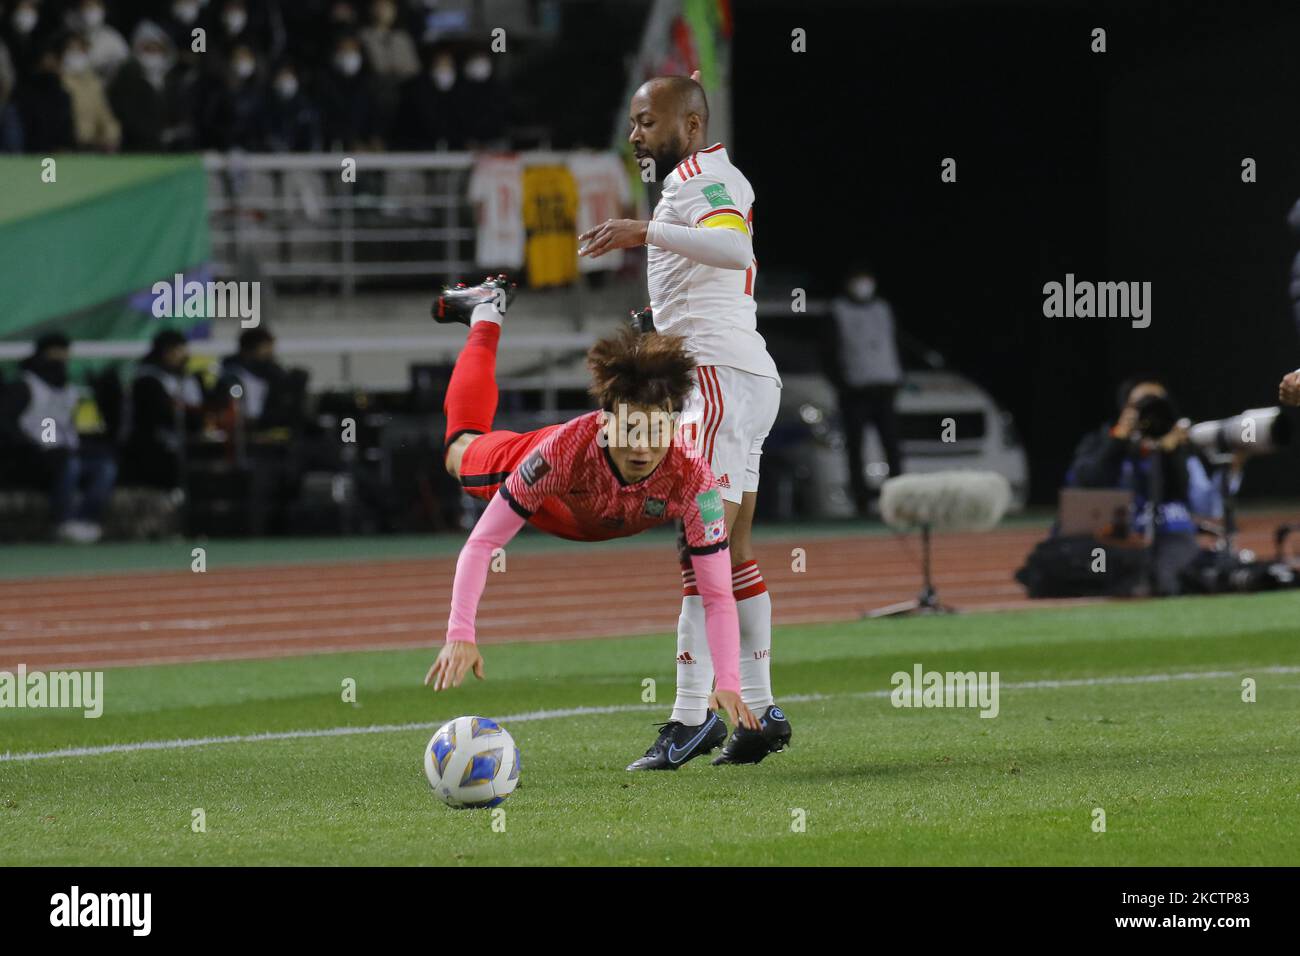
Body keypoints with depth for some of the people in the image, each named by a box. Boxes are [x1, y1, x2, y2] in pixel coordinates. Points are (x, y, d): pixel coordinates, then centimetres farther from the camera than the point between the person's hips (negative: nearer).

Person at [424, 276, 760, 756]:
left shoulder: (690, 476, -47)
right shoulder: (565, 447, -49)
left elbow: (717, 595, -43)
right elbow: (481, 543, -44)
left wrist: (727, 684, -55)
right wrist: (459, 635, -55)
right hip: (559, 502, 1)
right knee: (463, 452, 29)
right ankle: (486, 313, 48)